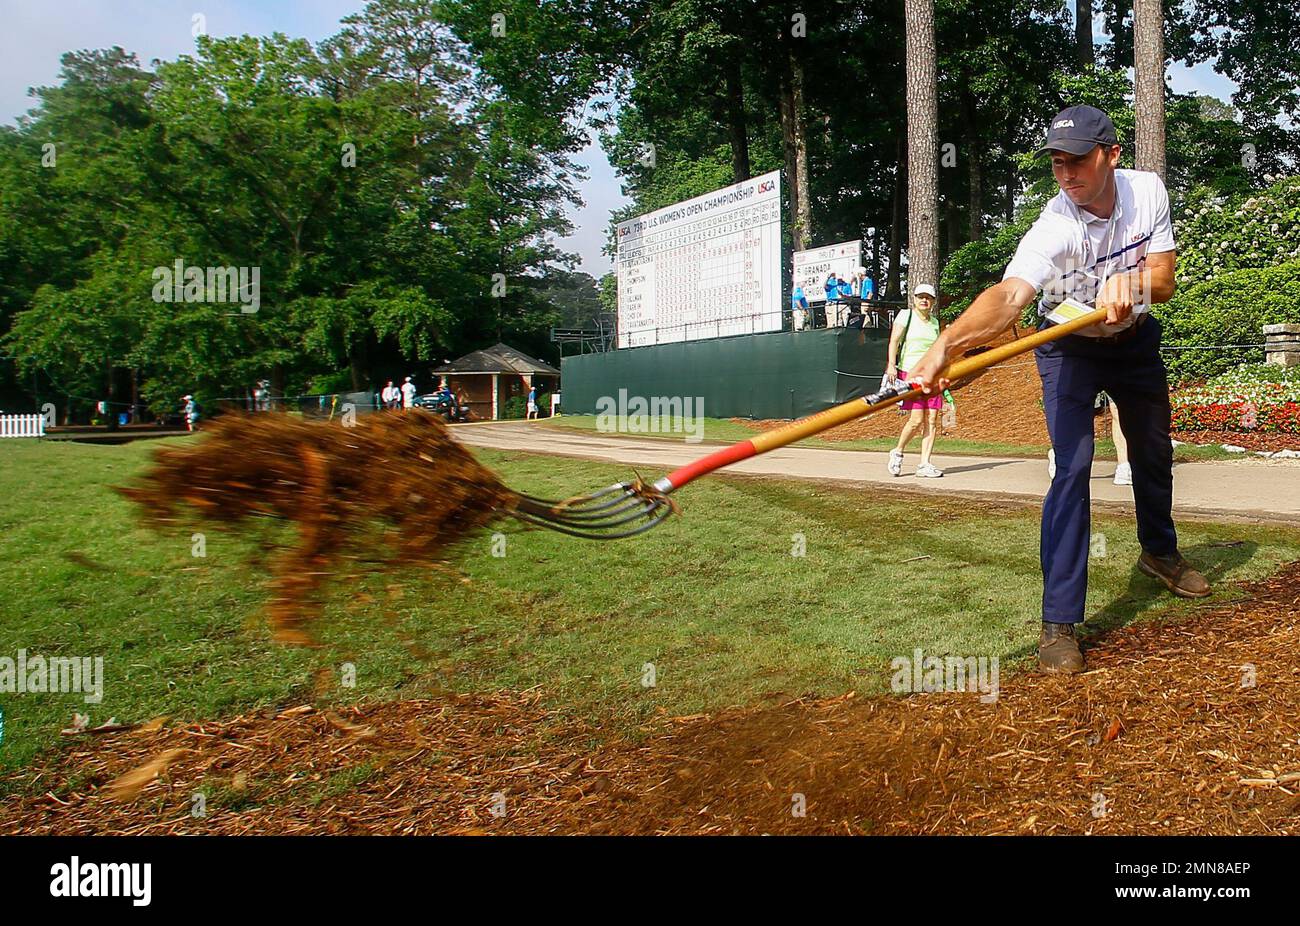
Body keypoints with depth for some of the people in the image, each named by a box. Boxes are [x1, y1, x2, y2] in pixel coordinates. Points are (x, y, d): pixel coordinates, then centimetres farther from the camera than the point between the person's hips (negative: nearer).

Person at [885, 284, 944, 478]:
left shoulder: (934, 322, 17)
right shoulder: (905, 316, 2)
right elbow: (894, 341, -6)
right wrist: (891, 364, -19)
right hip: (910, 373, -5)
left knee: (932, 421, -3)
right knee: (916, 420, -12)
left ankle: (924, 464, 1)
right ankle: (897, 453, 13)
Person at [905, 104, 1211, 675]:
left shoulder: (1147, 190, -18)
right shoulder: (1054, 228, -33)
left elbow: (1164, 281, -16)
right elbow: (1010, 292, -51)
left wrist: (1131, 283, -40)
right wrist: (948, 343, -71)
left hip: (1135, 339, 5)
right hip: (1068, 349, -5)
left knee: (1154, 452, 18)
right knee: (1072, 467, -19)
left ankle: (1160, 552, 48)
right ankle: (1058, 622, -17)